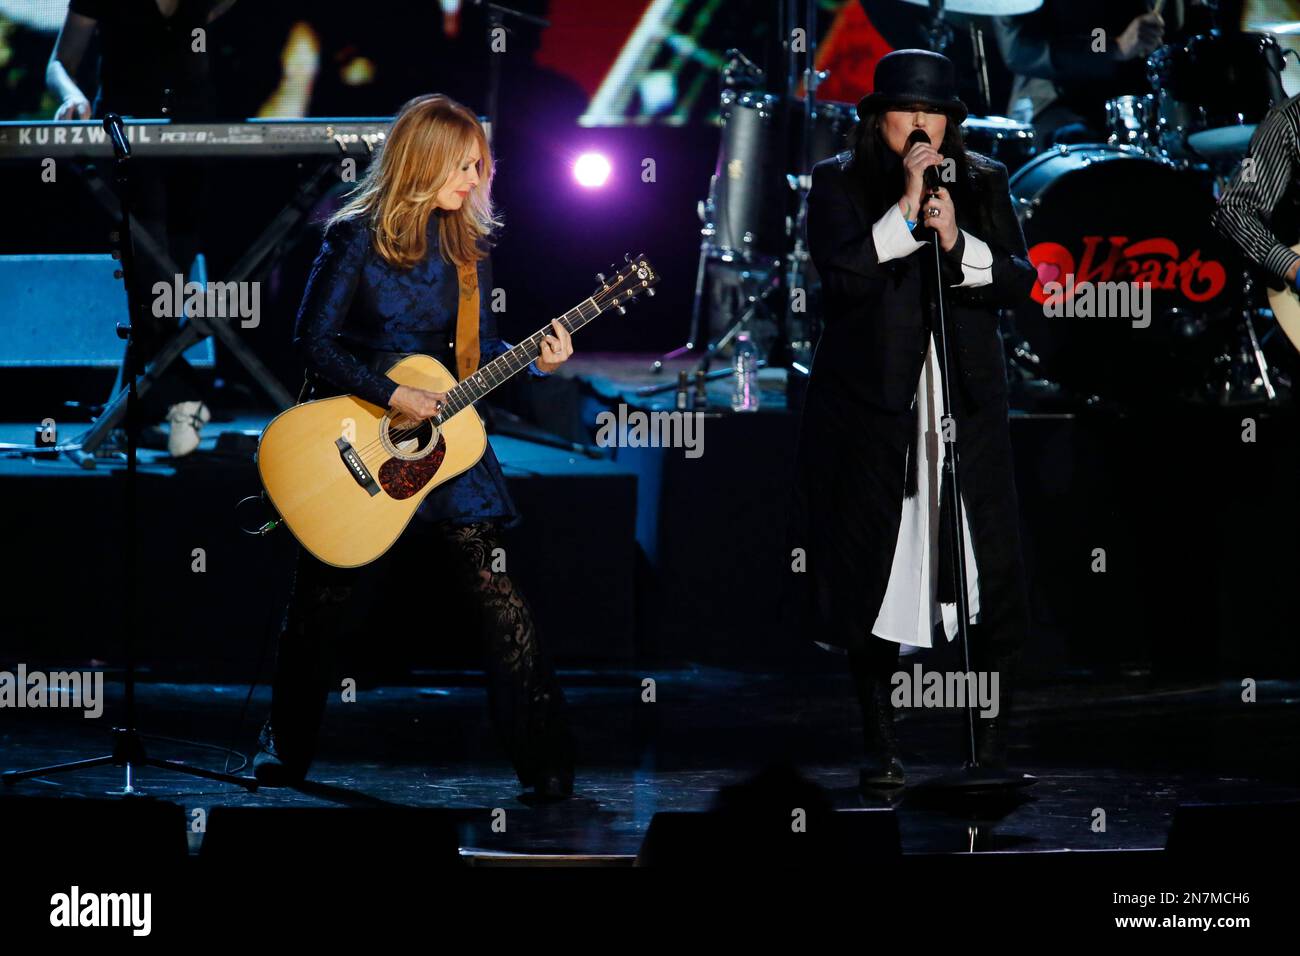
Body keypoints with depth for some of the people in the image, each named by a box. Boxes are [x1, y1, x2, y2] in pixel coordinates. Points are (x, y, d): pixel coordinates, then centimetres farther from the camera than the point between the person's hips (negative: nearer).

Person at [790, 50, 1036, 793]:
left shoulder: (984, 182, 10)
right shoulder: (840, 182, 2)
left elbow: (1020, 280, 2)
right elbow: (840, 275, -12)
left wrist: (959, 243, -14)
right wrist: (906, 209, -17)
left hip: (967, 404, 2)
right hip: (872, 408, -2)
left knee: (992, 579, -5)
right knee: (872, 575, 1)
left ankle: (996, 751, 0)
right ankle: (882, 750, 10)